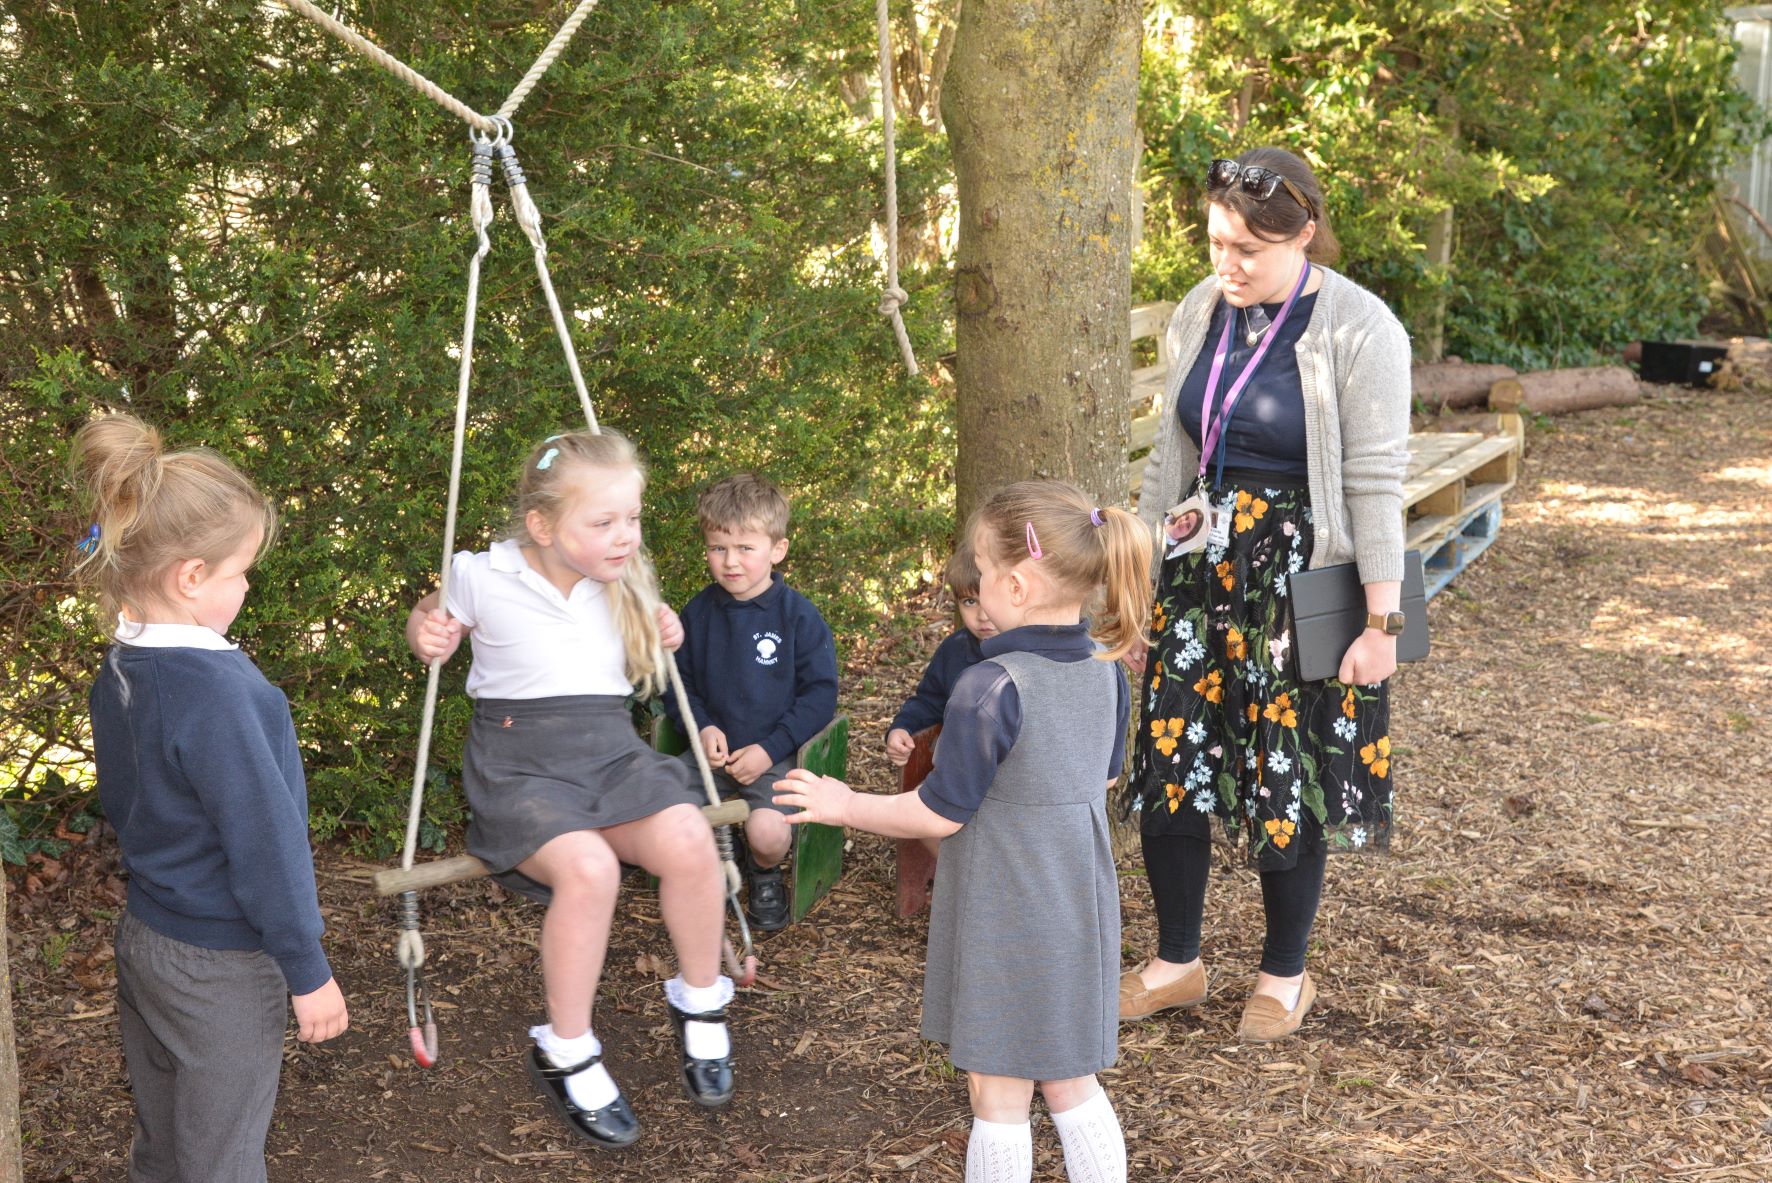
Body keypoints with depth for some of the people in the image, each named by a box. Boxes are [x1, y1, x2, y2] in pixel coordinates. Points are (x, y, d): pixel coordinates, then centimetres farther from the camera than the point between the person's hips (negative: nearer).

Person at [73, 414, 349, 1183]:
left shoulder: (118, 671, -1)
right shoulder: (216, 688, -28)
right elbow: (263, 841, -24)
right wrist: (308, 971, -16)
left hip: (144, 938, 8)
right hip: (220, 967, -8)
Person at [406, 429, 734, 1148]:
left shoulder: (621, 584, 6)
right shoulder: (483, 579, -7)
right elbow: (431, 624, 14)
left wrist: (660, 637, 6)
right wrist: (426, 633, -9)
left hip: (610, 749, 4)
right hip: (518, 758, -4)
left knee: (687, 838, -28)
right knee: (586, 866, -35)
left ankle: (700, 1008, -1)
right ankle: (565, 1055, -12)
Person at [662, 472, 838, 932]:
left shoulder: (798, 614, -7)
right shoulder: (698, 612, 4)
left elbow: (821, 693, -6)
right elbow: (679, 681, 12)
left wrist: (770, 749, -14)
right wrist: (701, 728, -7)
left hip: (776, 755, -4)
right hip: (713, 751, 4)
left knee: (768, 832, -30)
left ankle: (765, 875, 10)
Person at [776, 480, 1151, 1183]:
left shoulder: (991, 689, -24)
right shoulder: (1106, 671, -2)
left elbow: (939, 814, -18)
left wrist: (844, 806, -4)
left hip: (1004, 929, -7)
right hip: (1081, 919, 7)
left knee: (998, 1099, 8)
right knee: (1073, 1089, 19)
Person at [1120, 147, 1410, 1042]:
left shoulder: (1358, 329, -14)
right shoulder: (1202, 311, 4)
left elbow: (1375, 486, -14)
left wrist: (1381, 622, -14)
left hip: (1299, 579, -5)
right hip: (1200, 566, 6)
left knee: (1286, 780, 5)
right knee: (1168, 759, 6)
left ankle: (1285, 976, 26)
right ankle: (1176, 962, 25)